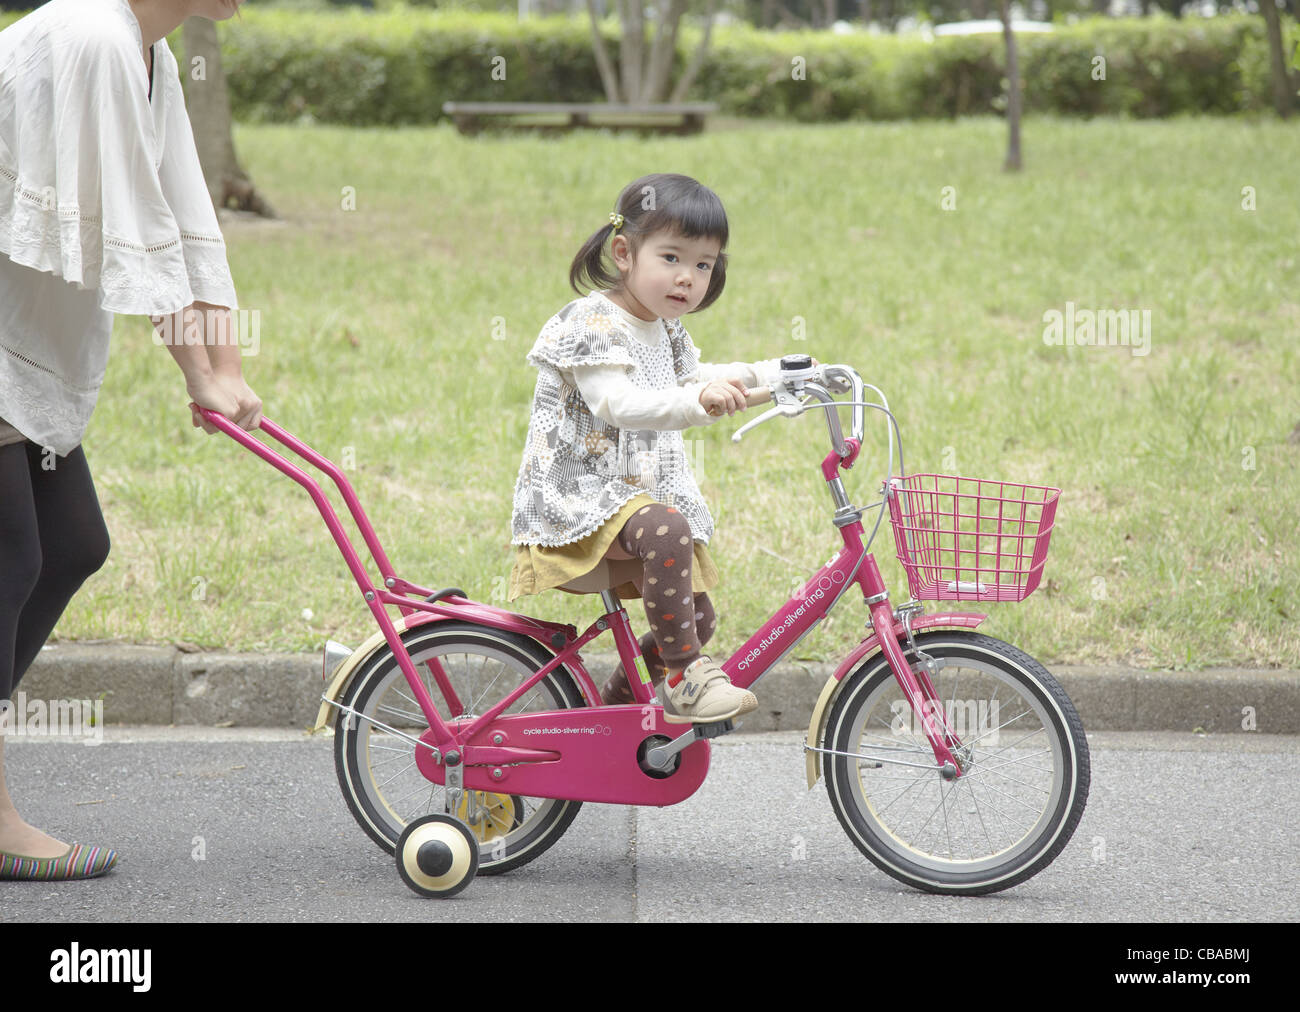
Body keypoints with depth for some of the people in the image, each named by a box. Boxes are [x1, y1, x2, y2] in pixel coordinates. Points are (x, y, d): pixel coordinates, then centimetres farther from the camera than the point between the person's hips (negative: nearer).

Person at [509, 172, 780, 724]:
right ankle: (686, 680, -32)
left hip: (644, 490, 10)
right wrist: (699, 400, -43)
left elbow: (691, 378, 33)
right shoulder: (594, 323, -15)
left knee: (695, 615, 7)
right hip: (577, 497, -10)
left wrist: (766, 372, 22)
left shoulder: (667, 331, 14)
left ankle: (614, 708, 27)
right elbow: (618, 403, -29)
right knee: (665, 529, -37)